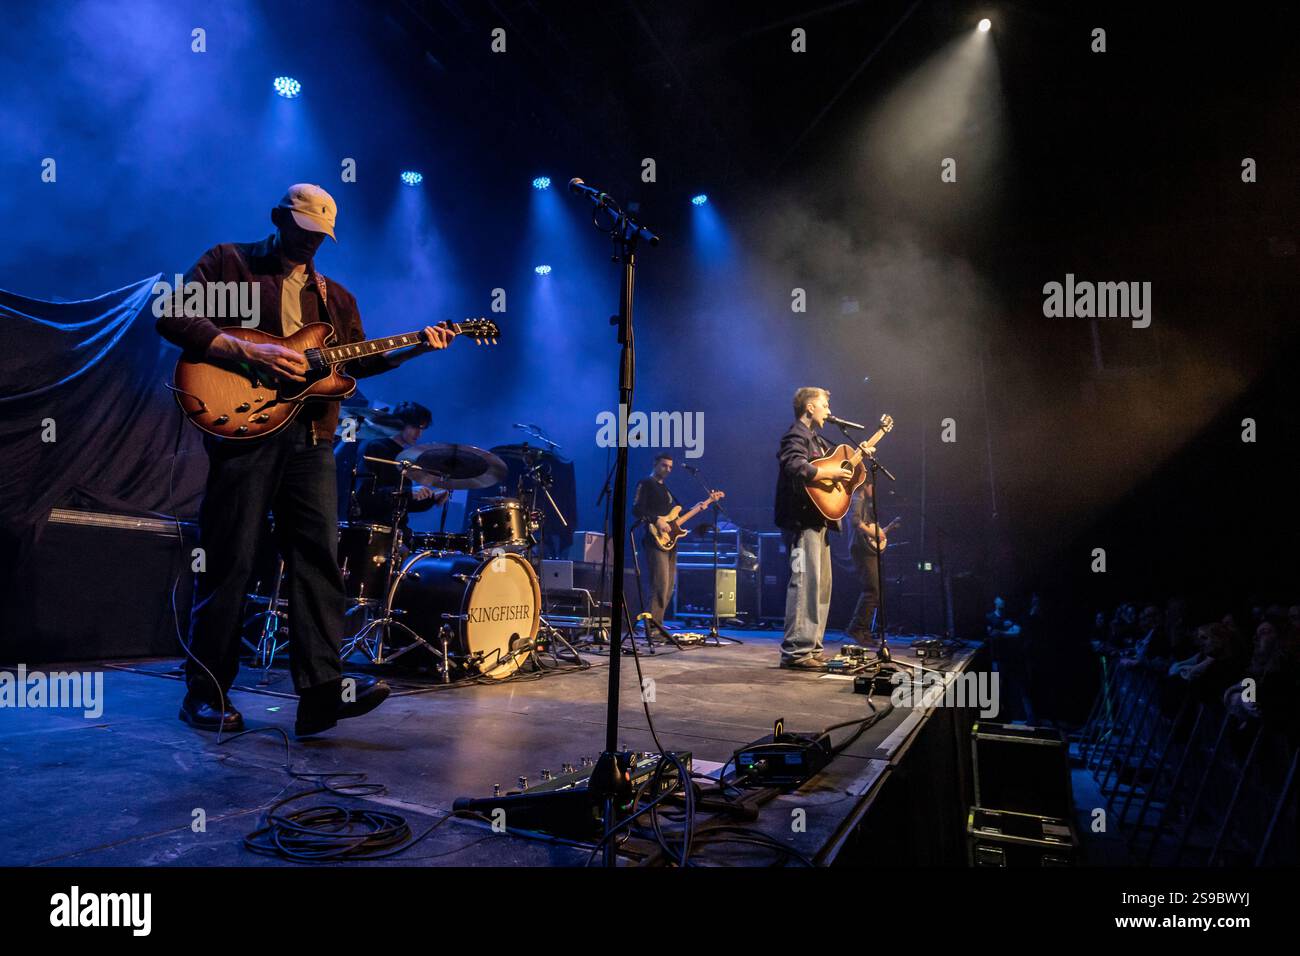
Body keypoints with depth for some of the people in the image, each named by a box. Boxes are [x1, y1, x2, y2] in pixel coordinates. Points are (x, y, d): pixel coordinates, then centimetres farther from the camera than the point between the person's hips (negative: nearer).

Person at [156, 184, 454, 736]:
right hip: (244, 427, -4)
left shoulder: (334, 295, 22)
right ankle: (205, 693, 13)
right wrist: (250, 351, -15)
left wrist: (416, 348, 3)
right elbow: (174, 317, -4)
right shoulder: (229, 263, 7)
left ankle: (322, 689, -2)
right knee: (229, 562, 0)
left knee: (318, 559, -3)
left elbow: (358, 361, 18)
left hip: (311, 437, 5)